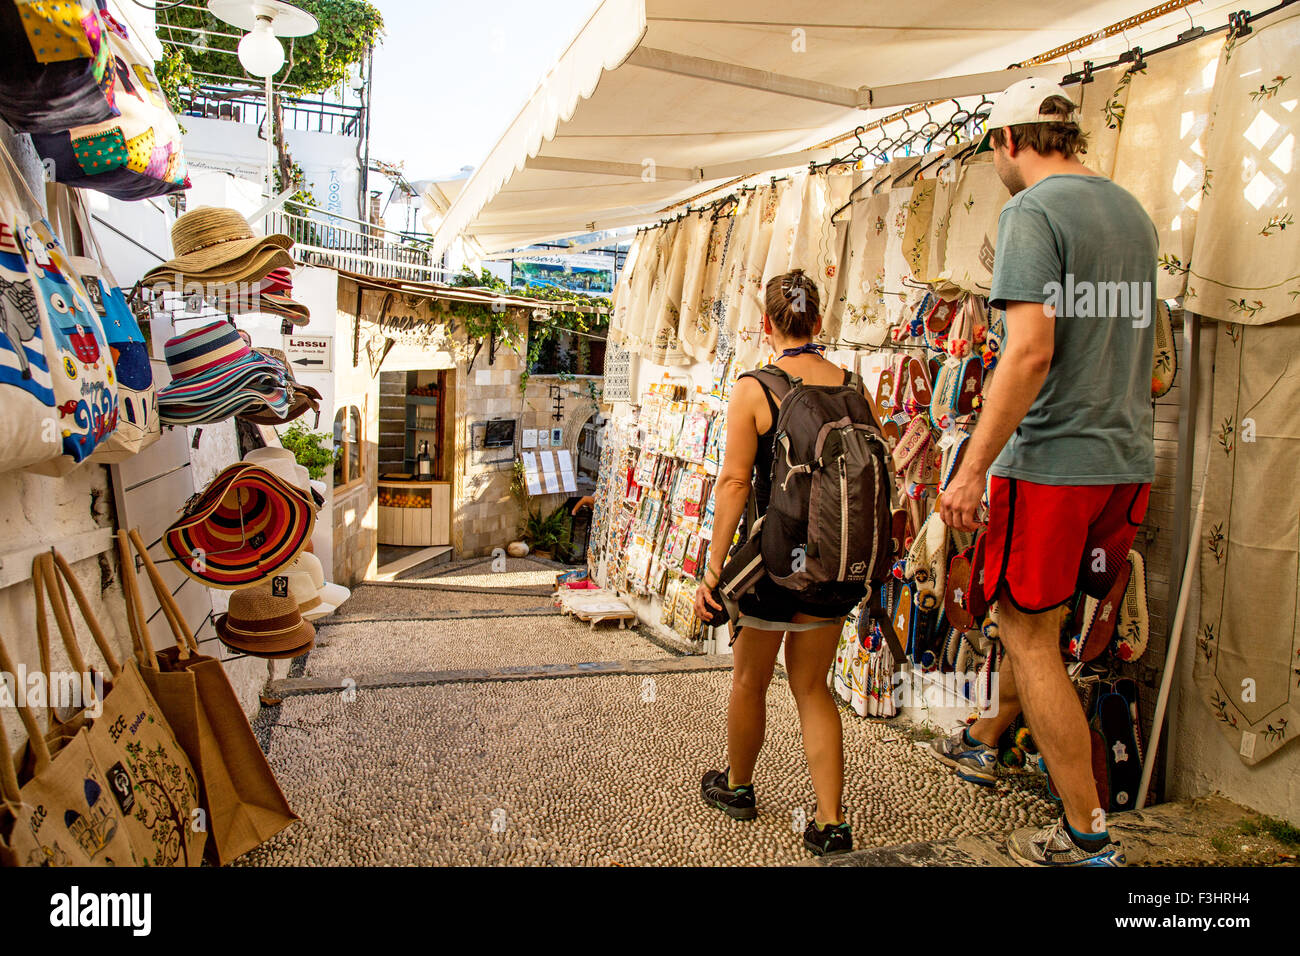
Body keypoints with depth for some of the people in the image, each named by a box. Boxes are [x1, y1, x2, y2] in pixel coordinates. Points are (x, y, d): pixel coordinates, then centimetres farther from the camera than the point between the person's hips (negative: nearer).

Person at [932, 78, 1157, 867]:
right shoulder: (1134, 213, 15)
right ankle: (984, 740, 41)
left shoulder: (1033, 211, -11)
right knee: (1037, 616, 21)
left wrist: (972, 469, -18)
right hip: (1127, 461, 8)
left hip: (1052, 462, -8)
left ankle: (1088, 836, 10)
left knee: (1031, 633, 2)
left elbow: (1031, 351, -21)